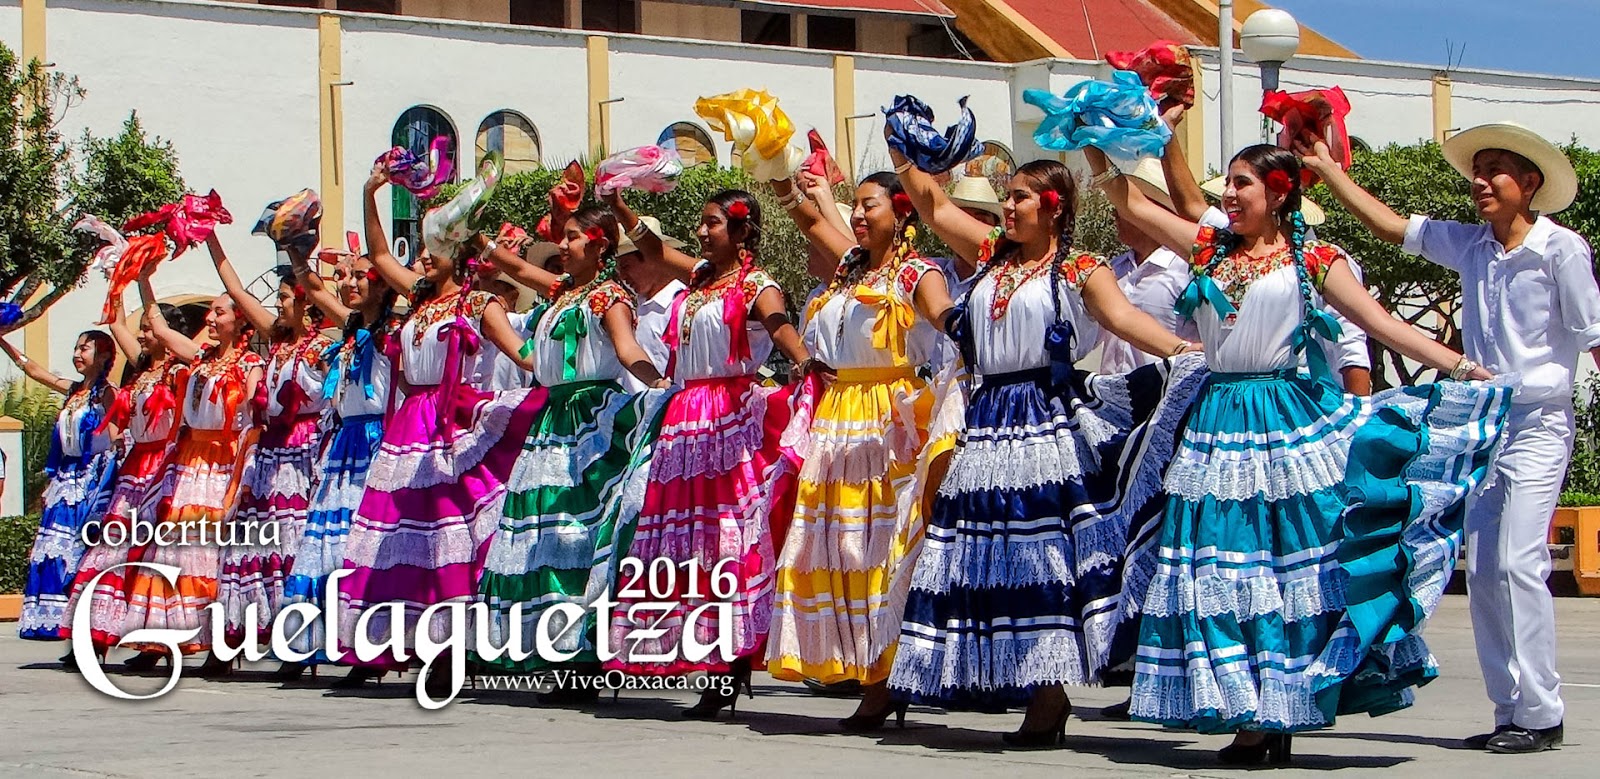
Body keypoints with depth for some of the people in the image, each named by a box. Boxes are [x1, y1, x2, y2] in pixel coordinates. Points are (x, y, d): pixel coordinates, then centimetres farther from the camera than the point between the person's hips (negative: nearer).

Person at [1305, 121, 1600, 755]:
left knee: (1518, 563, -14)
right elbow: (1390, 225, 13)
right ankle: (1510, 712, 9)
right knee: (1483, 570, 3)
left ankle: (1540, 715, -9)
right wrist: (1327, 168, 10)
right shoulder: (1468, 245, 8)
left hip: (1538, 424, -6)